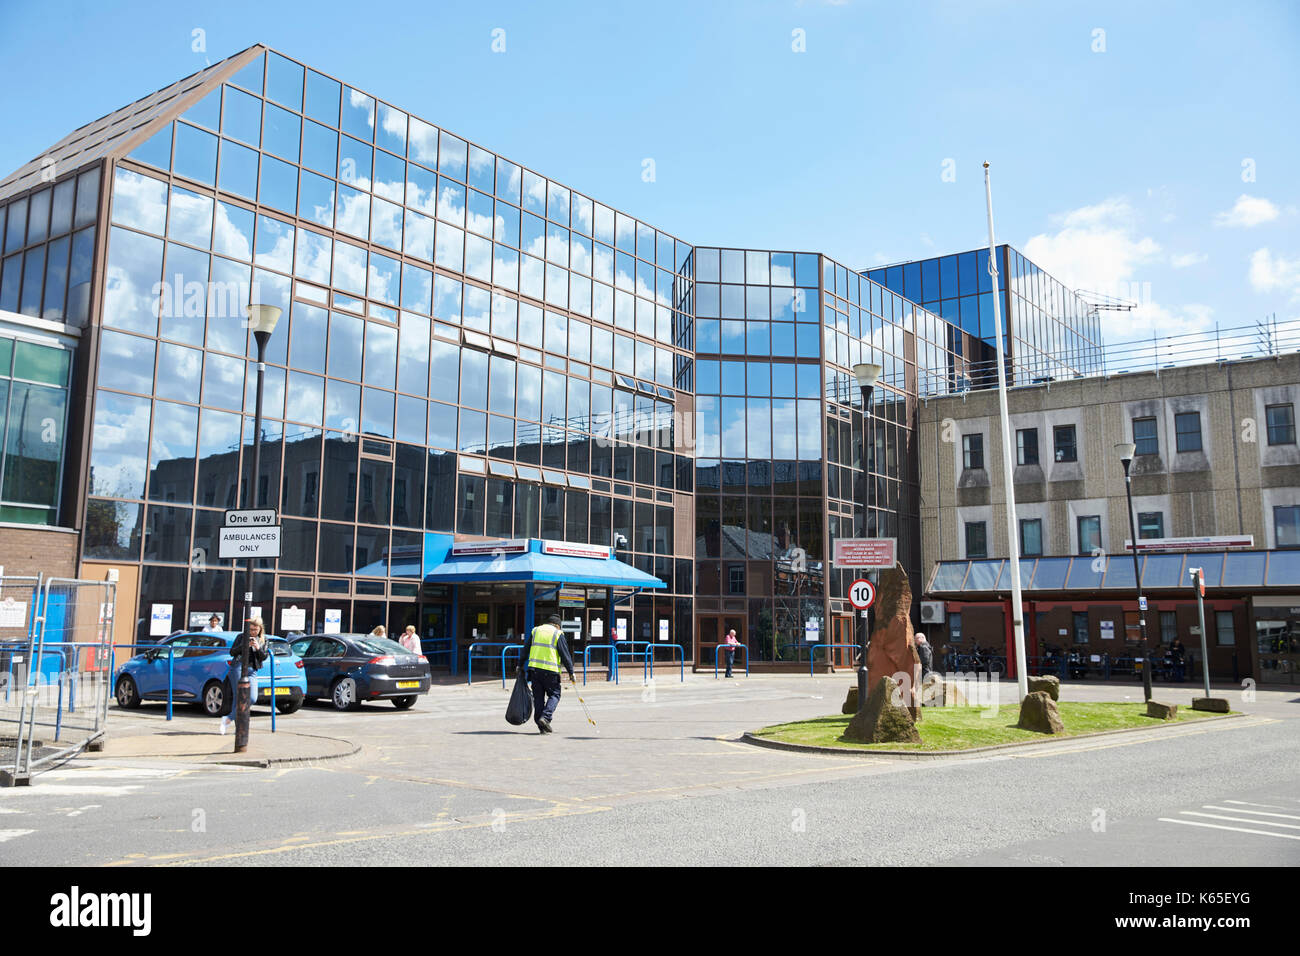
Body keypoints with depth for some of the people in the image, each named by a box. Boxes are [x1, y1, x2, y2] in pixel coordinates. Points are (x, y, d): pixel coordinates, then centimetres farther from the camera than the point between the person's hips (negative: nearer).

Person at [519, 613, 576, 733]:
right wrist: (571, 673, 4)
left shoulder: (535, 631, 14)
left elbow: (525, 650, 14)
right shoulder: (558, 634, 2)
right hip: (550, 670, -4)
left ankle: (541, 726, 9)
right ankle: (545, 717, -13)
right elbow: (565, 655, 0)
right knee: (554, 695, 8)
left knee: (538, 697, 10)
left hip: (534, 669, 4)